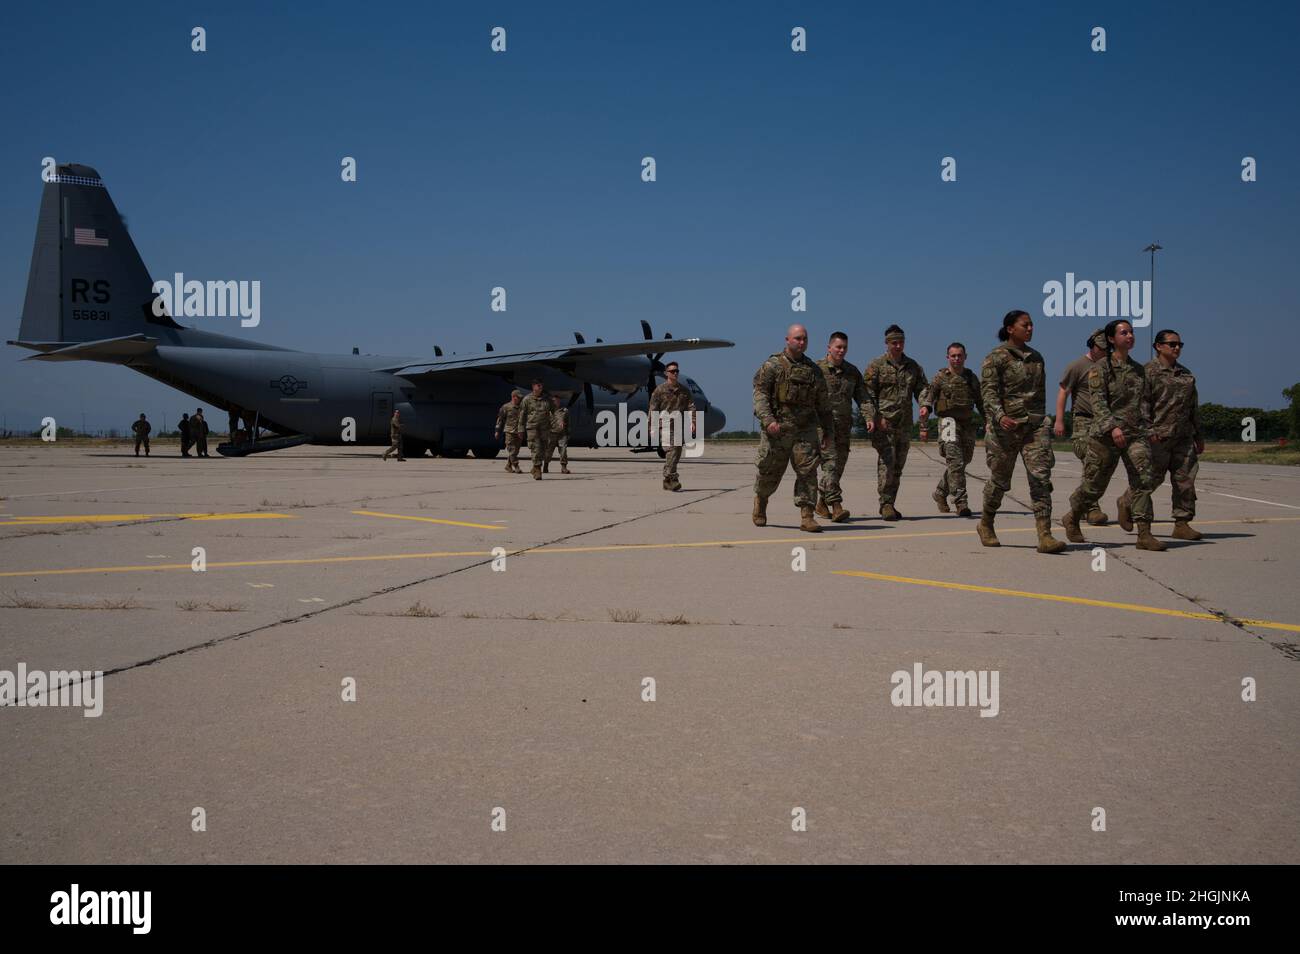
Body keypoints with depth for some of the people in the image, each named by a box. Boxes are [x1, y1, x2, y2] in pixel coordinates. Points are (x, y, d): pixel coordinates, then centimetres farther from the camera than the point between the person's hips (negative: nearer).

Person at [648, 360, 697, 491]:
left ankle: (667, 481, 16)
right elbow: (653, 410, 2)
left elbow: (691, 406, 7)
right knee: (671, 450, -18)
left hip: (680, 426, 5)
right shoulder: (660, 390, 2)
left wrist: (693, 421, -9)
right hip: (666, 425, -5)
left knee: (677, 453, 6)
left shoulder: (684, 390, 14)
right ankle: (671, 478, -22)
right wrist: (652, 428, -3)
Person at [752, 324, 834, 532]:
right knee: (769, 472, 7)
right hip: (777, 429, -3)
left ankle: (806, 516, -6)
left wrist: (828, 431, 16)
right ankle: (760, 500, 35)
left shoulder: (814, 370, 13)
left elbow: (823, 404, 18)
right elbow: (760, 394, -9)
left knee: (808, 471, -8)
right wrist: (768, 420, -23)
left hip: (805, 430, 3)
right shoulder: (772, 366, -1)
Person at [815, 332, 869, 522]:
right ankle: (836, 506, -20)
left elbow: (862, 397, 10)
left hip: (843, 427, 5)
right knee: (830, 464, -15)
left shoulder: (853, 372, 14)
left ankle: (822, 503, 24)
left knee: (838, 466, 9)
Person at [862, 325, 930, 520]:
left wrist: (925, 405, -10)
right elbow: (867, 394, -4)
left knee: (898, 466, 8)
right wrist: (870, 418, -16)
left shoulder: (913, 366, 15)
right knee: (886, 462, -12)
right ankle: (886, 504, -9)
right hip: (883, 423, -5)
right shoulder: (876, 366, 0)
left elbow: (922, 388, 12)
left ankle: (890, 504, 16)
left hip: (905, 424, 5)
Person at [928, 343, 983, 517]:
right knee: (956, 463, -14)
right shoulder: (940, 377, 0)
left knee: (960, 463, 12)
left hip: (968, 424, 5)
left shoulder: (972, 377, 13)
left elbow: (981, 403, 18)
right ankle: (961, 503, -15)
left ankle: (940, 493, 32)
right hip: (949, 422, -5)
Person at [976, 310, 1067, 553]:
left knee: (1041, 477, -10)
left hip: (1035, 424, 4)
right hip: (1005, 425, -4)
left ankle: (1045, 535, -15)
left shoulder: (1036, 357, 15)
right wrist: (1000, 416, -28)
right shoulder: (996, 357, -3)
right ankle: (985, 525, 31)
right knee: (1000, 479, 7)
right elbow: (988, 390, -14)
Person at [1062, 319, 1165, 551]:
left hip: (1136, 434, 5)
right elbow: (1098, 402, -13)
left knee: (1142, 480, -11)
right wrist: (1112, 427, -25)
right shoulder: (1100, 368, -4)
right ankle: (1072, 519, 29)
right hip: (1106, 435, -4)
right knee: (1094, 484, 4)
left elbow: (1145, 401, 19)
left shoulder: (1138, 369, 15)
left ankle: (1144, 534, -12)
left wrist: (1147, 427, 9)